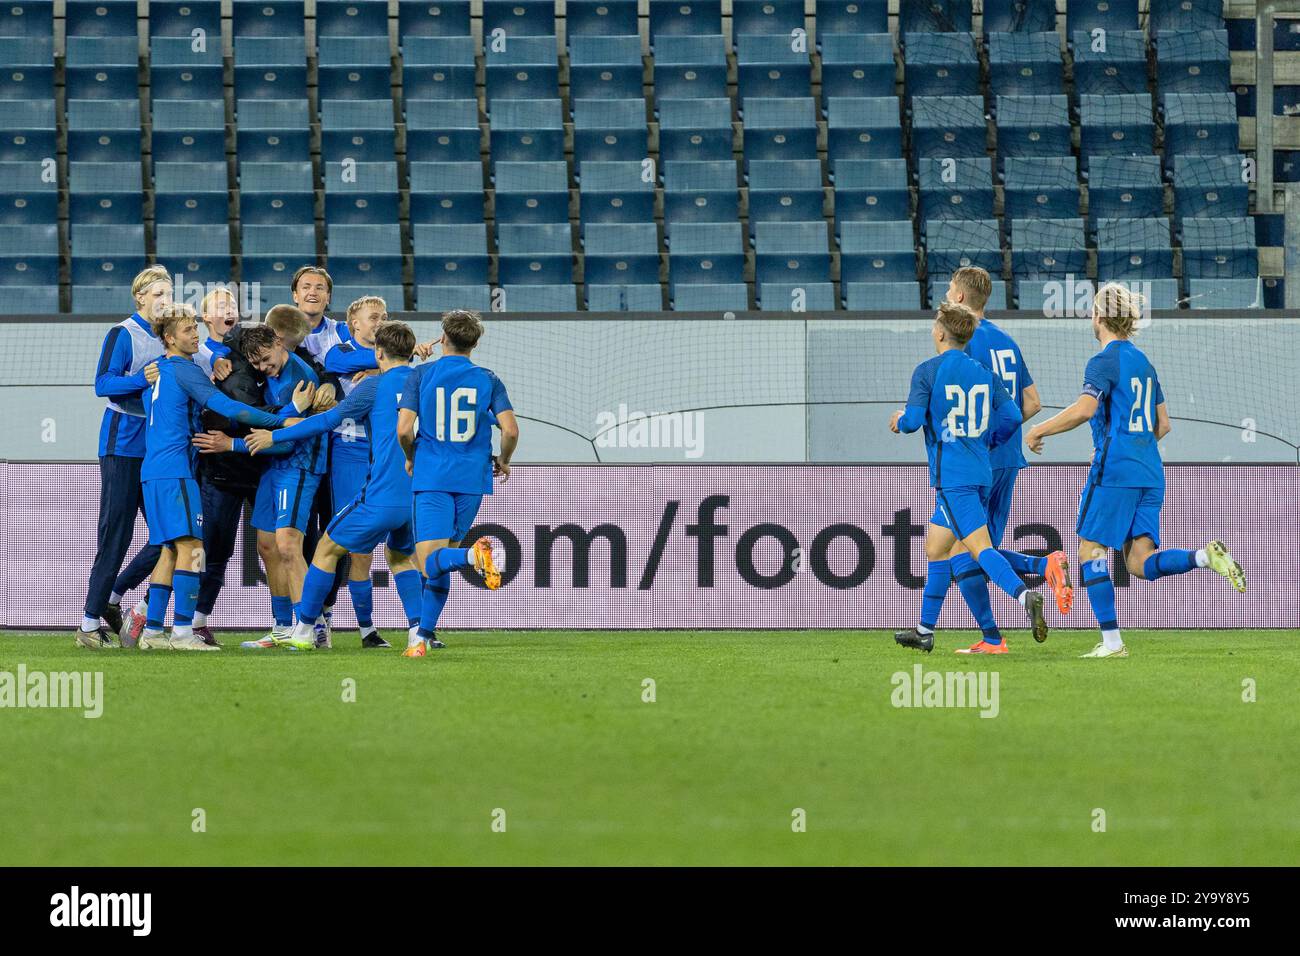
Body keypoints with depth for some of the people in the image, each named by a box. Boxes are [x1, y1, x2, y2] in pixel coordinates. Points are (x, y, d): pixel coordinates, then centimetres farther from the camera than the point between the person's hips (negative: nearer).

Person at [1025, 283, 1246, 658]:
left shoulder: (1103, 362, -7)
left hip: (1114, 472, -7)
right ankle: (1207, 556, -19)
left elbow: (1084, 409, -23)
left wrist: (1038, 431, -11)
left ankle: (1112, 641, -4)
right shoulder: (1144, 363, 18)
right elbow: (1163, 425, 22)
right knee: (1141, 563, 4)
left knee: (1091, 553, 1)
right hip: (1149, 473, 7)